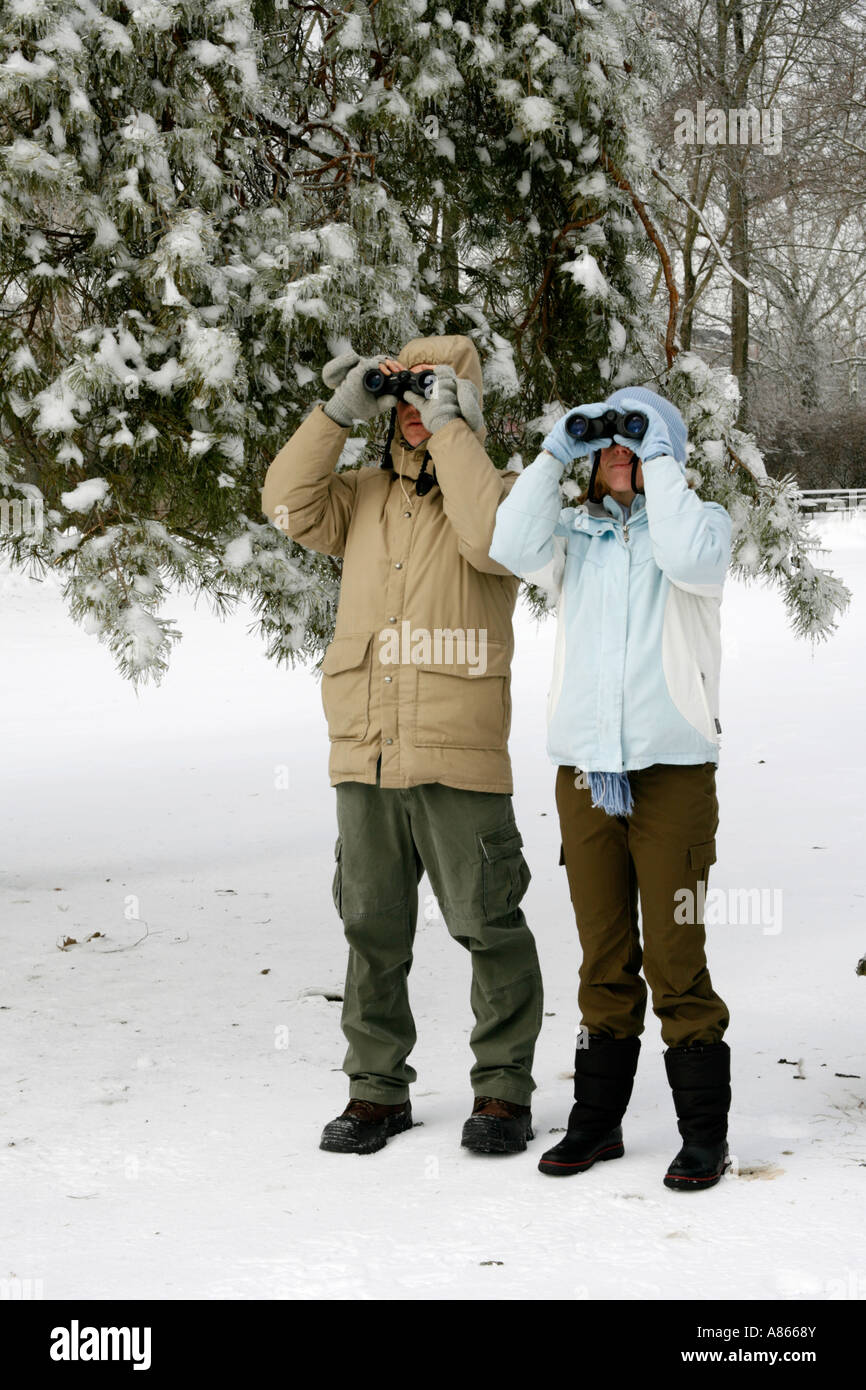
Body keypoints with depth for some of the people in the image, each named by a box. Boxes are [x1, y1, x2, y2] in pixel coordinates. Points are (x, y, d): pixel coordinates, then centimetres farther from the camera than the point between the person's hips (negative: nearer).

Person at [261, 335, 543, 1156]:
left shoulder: (497, 492, 2)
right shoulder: (362, 497, 16)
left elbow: (490, 538, -19)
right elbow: (290, 504, 2)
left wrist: (450, 427, -14)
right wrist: (340, 412, -3)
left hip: (458, 757, -4)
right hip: (365, 752, 5)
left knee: (487, 925, 0)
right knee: (373, 925, 10)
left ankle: (503, 1089, 11)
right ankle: (377, 1088, 20)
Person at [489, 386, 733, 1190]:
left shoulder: (701, 521, 6)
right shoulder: (575, 536, 13)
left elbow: (689, 558, -18)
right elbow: (512, 546, -7)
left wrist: (659, 456, -11)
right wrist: (555, 452, -6)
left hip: (672, 770, -3)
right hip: (584, 770, 3)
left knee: (675, 958, -5)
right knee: (604, 958, 10)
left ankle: (704, 1132, 3)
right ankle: (596, 1121, 18)